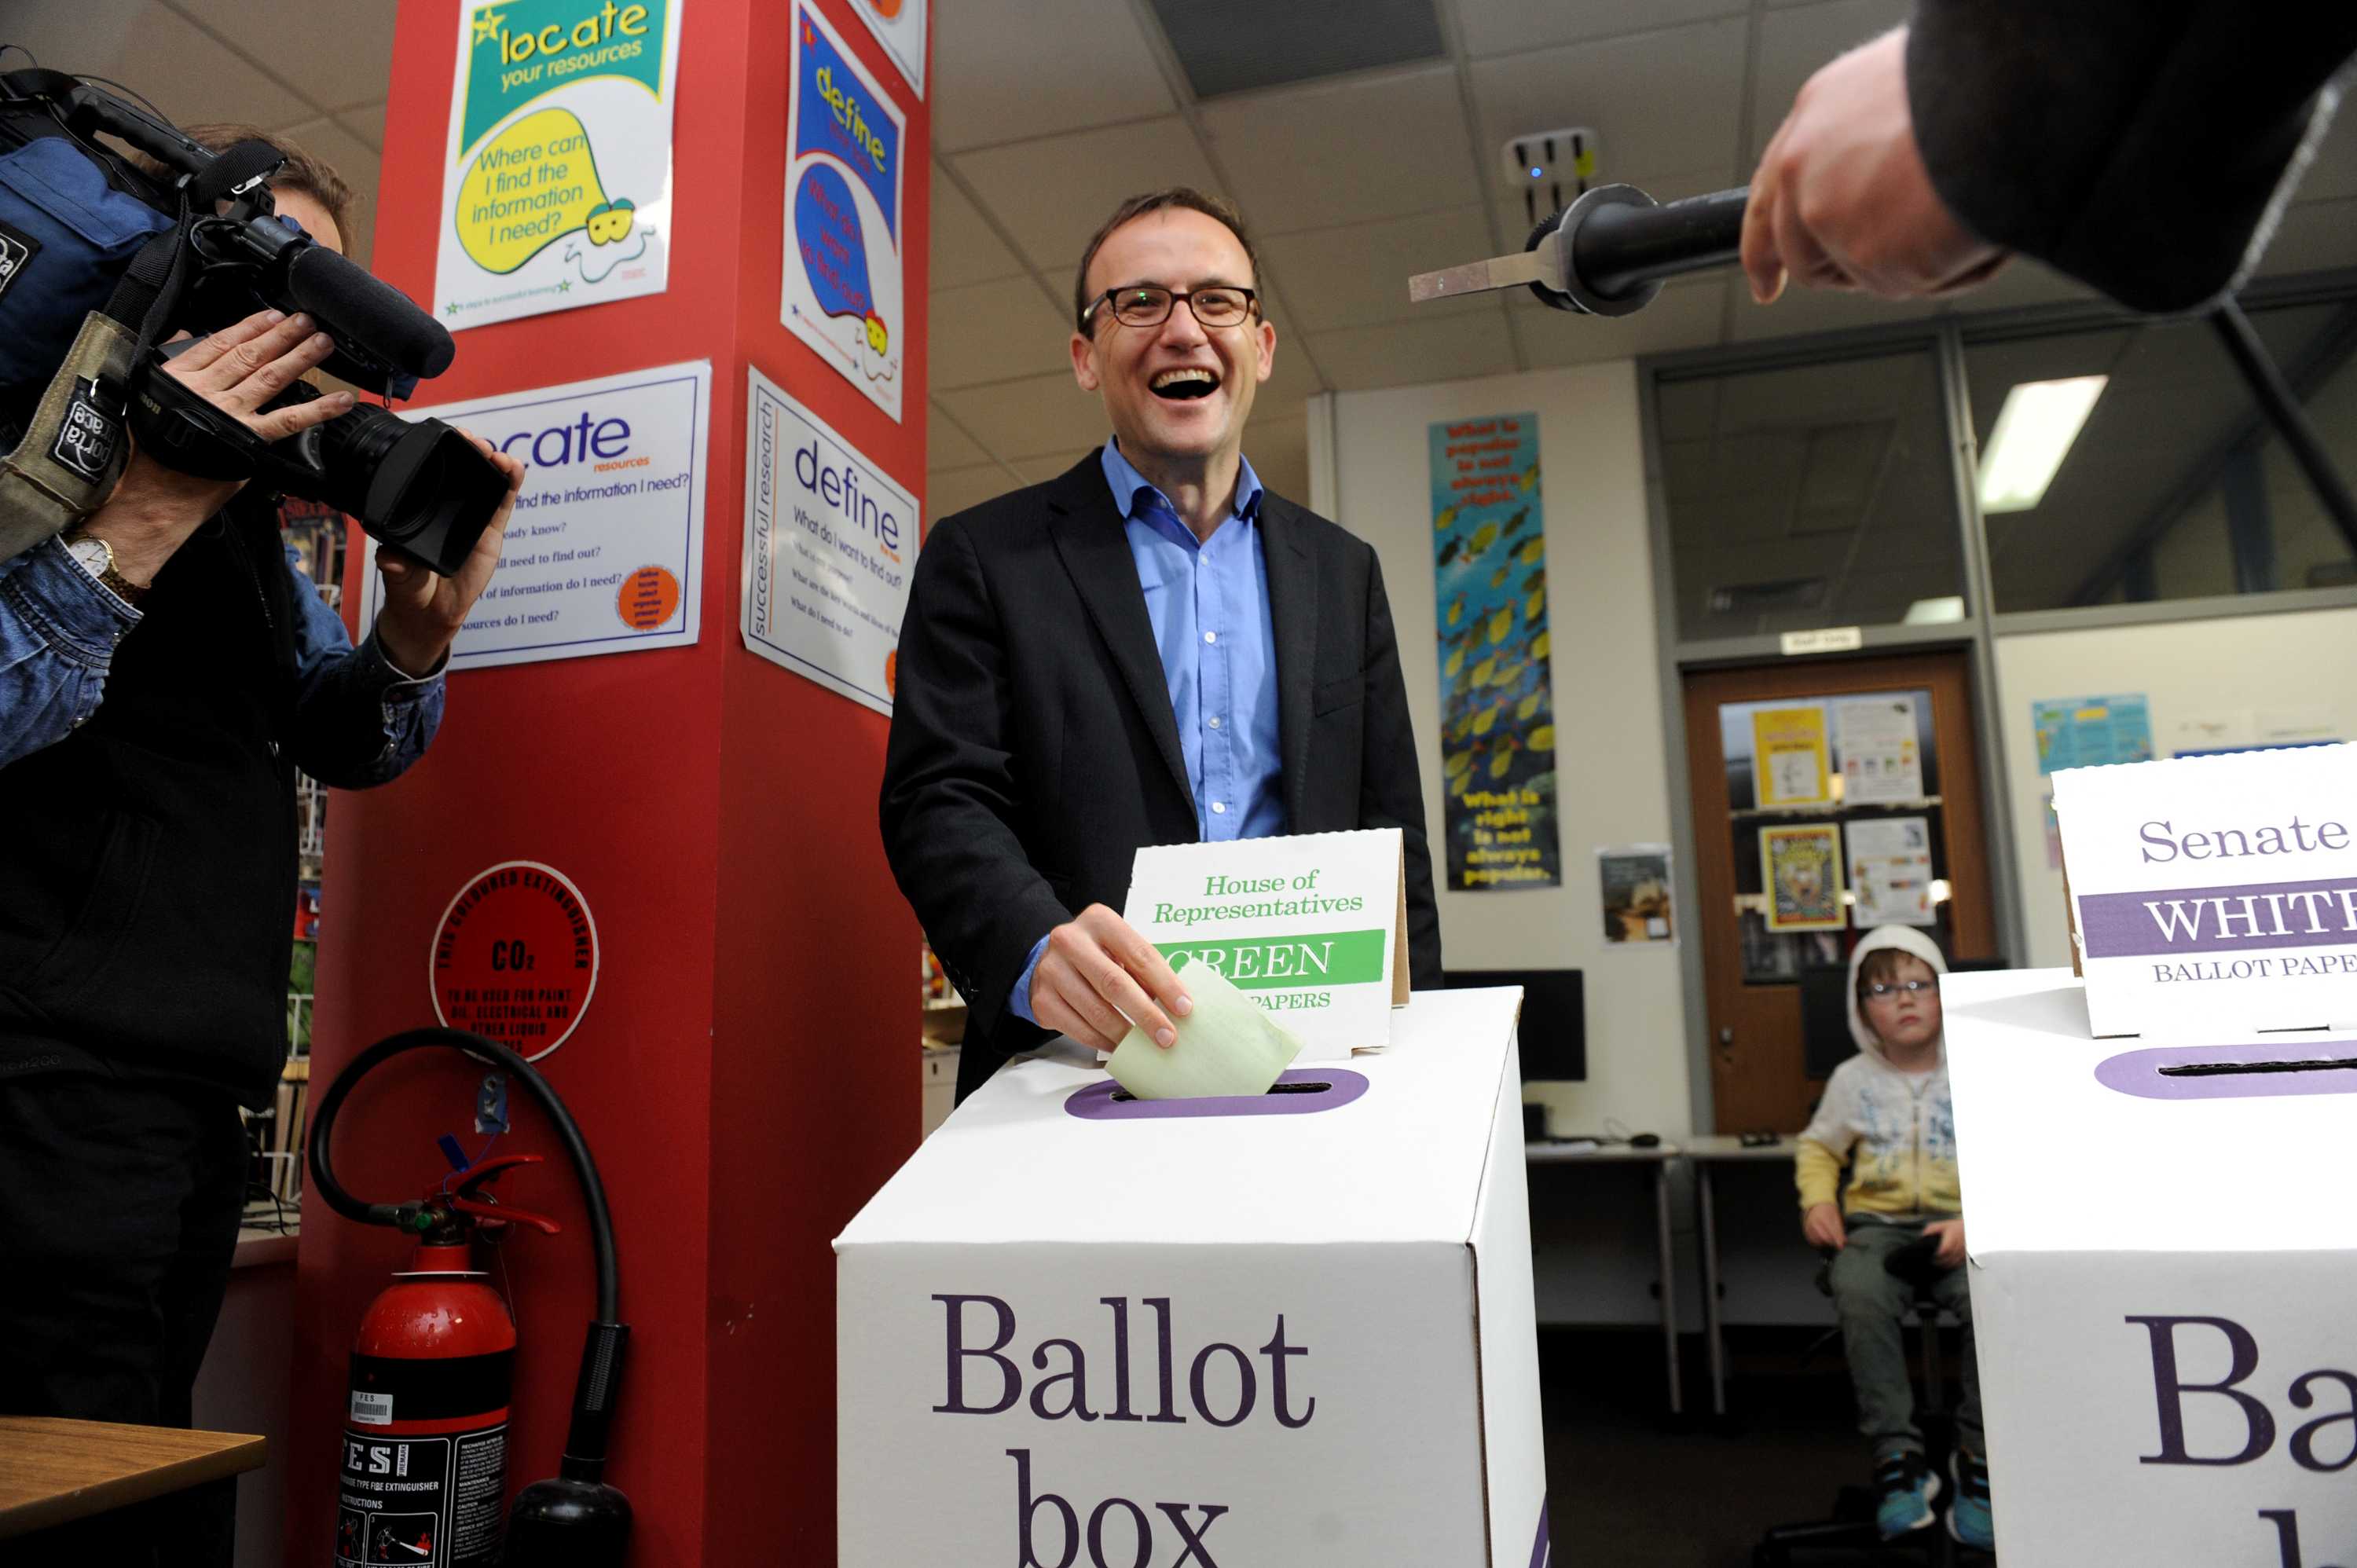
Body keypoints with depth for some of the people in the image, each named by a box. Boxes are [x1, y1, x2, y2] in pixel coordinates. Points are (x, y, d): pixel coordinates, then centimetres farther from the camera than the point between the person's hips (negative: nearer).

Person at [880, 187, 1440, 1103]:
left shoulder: (1341, 573, 16)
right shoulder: (982, 559, 6)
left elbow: (1390, 839, 15)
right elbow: (939, 798, -4)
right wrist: (1037, 950, -24)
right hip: (1078, 1065, -2)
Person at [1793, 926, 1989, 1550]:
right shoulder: (1852, 1080, 10)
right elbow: (1818, 1146, 23)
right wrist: (1818, 1200, 4)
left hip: (1959, 1225, -1)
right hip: (1877, 1224, 1)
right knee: (1860, 1294, -33)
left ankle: (1977, 1453, -12)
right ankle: (1897, 1453, -20)